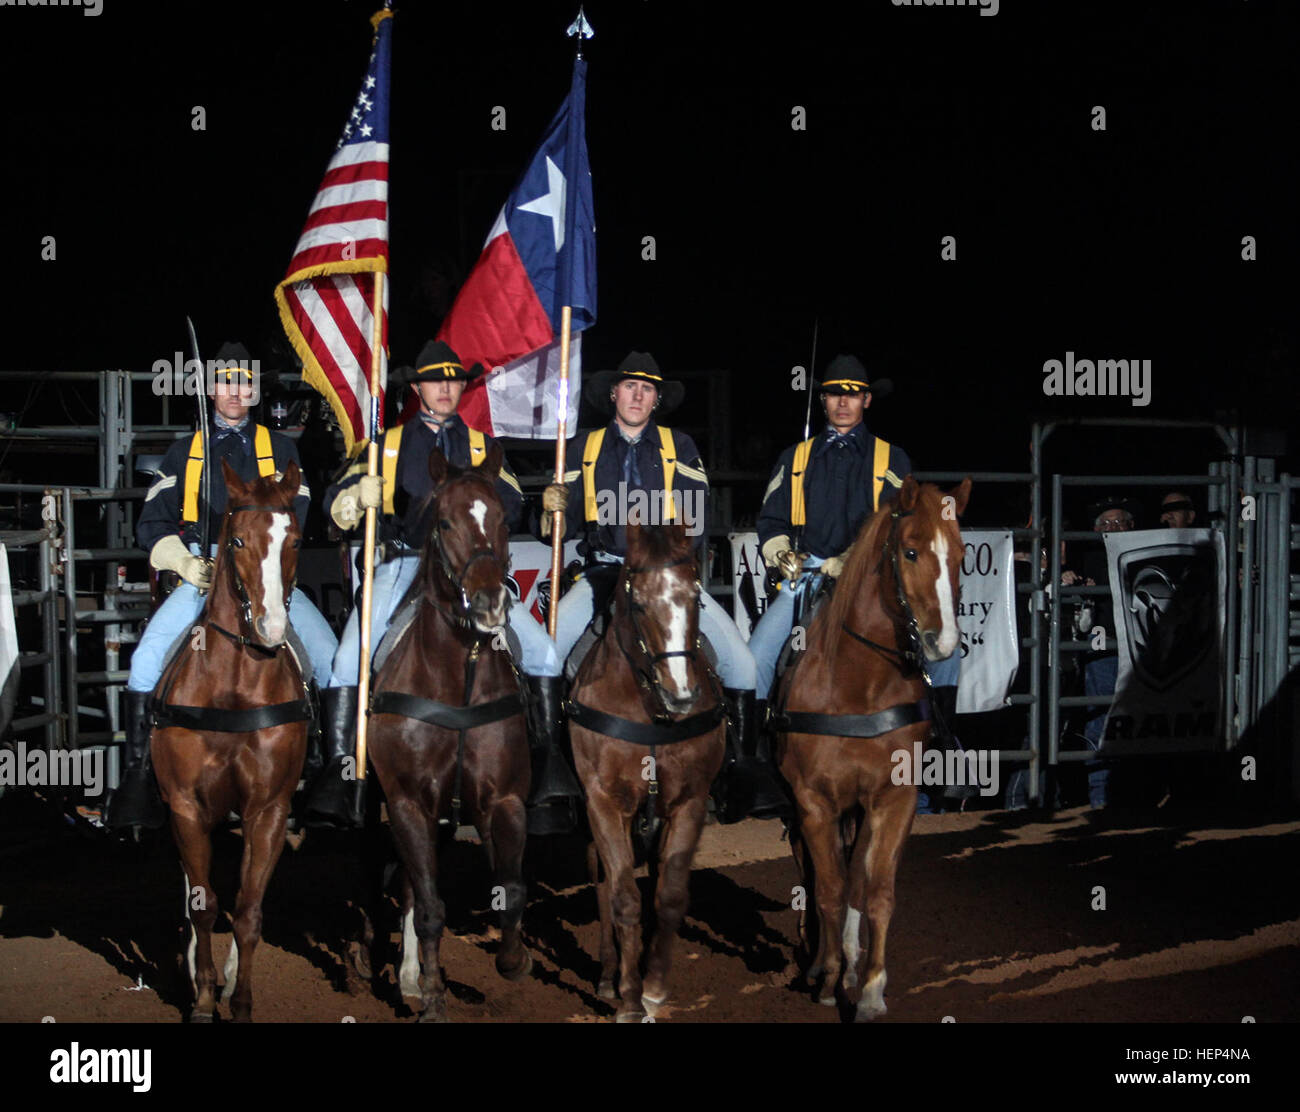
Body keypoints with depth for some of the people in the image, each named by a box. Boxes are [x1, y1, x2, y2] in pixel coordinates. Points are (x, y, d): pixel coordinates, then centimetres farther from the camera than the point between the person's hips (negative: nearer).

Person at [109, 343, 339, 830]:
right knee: (148, 653, -23)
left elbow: (295, 515, 5)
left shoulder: (279, 448, 14)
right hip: (202, 573, 0)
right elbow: (154, 521, 10)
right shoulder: (184, 452, 15)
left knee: (331, 656, -19)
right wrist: (185, 562, -10)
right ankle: (138, 774, -14)